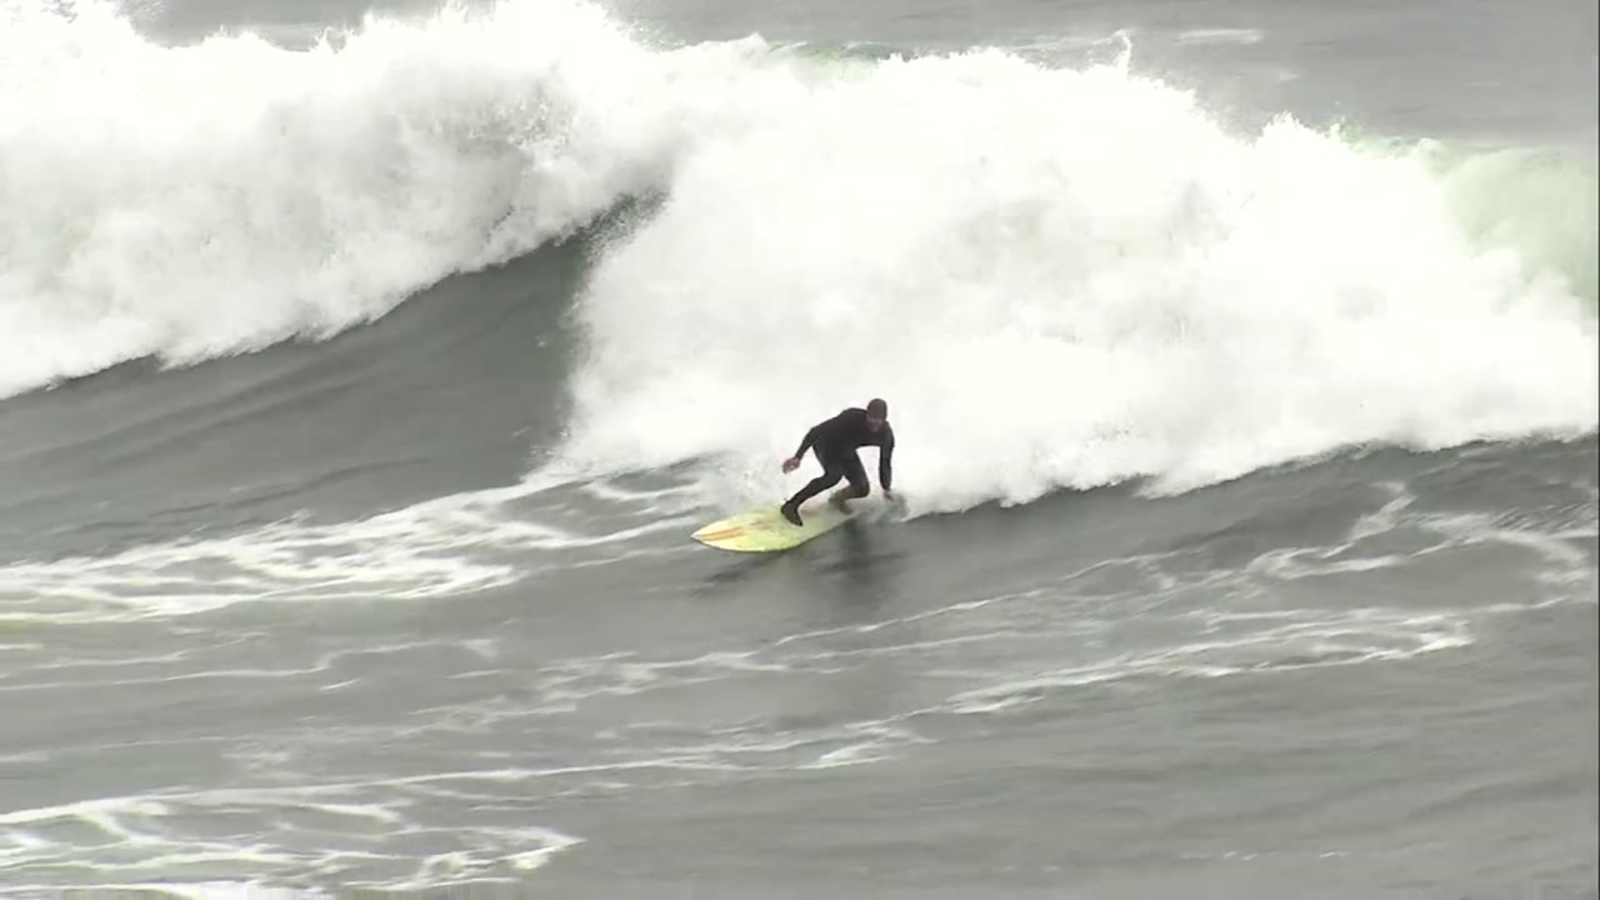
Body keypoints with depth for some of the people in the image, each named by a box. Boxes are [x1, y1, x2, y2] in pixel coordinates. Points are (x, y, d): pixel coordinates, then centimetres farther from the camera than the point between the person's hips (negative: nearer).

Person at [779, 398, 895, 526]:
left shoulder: (886, 435, -21)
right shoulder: (852, 417, -35)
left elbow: (885, 463, -5)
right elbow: (817, 431, -30)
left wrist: (887, 489, -13)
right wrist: (798, 457, -33)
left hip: (845, 450, 5)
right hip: (825, 442, -5)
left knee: (862, 489, -9)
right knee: (834, 474, -33)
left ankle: (837, 499, 25)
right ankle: (790, 506, -26)